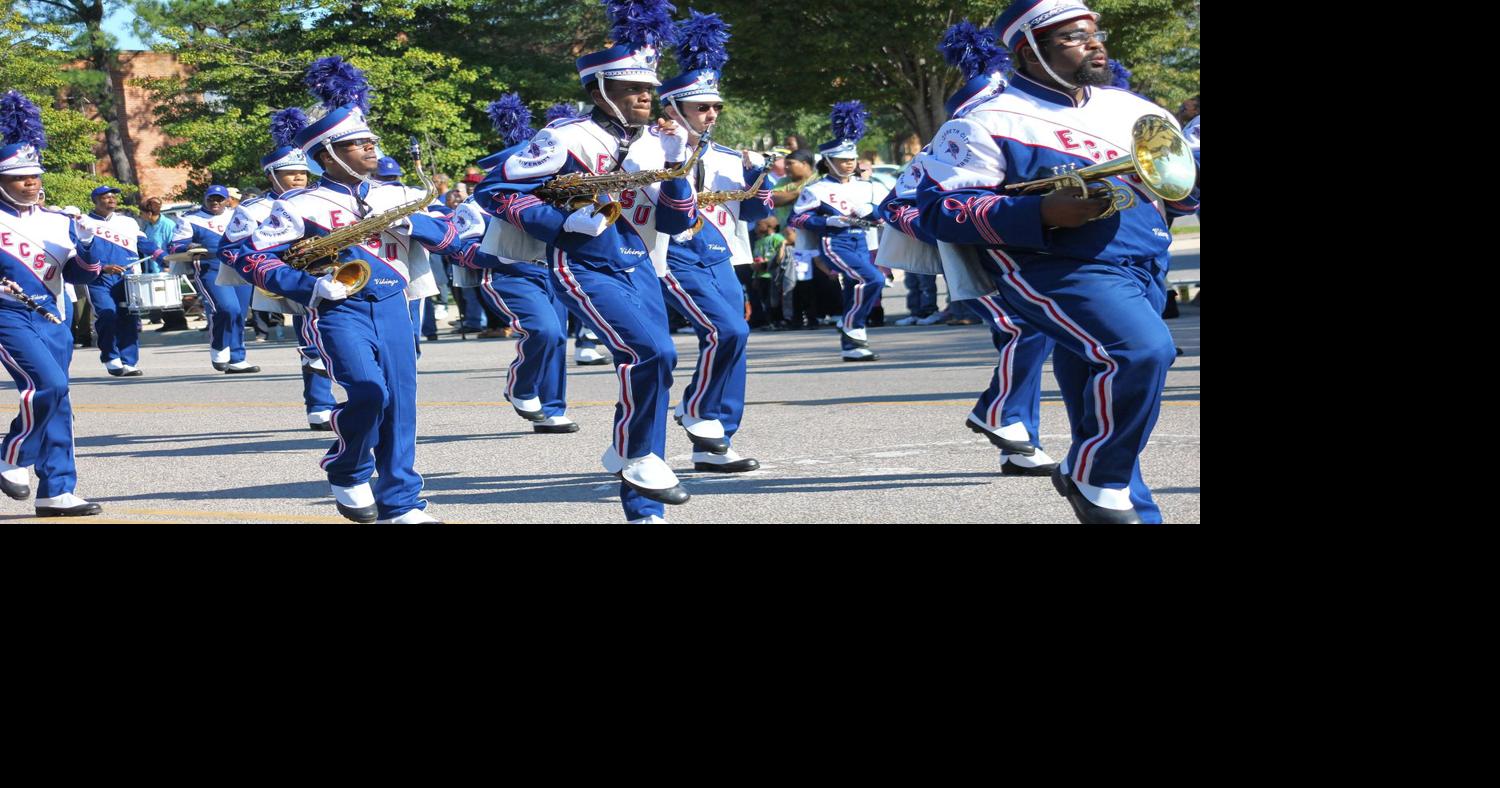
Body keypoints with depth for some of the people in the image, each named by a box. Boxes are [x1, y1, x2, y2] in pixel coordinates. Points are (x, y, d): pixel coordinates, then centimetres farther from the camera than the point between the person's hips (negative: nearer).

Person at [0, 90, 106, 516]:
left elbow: (80, 274, 11)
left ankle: (56, 491, 8)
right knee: (48, 384, -23)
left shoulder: (58, 223, 13)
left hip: (52, 319, 6)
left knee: (57, 402, 4)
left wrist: (87, 248, -9)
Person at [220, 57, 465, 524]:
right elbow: (242, 254, -5)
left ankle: (401, 504, 8)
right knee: (368, 390, -23)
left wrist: (411, 224, -11)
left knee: (400, 401, 0)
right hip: (340, 310, -5)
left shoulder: (397, 197, 12)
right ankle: (347, 476, 2)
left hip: (392, 306, 5)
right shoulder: (304, 206, -2)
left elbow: (452, 237, 8)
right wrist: (307, 286, -14)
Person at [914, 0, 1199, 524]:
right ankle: (1095, 478, -12)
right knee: (1142, 349, -29)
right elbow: (939, 208, -11)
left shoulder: (1132, 109, 15)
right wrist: (1043, 214, -21)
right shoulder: (991, 123, -4)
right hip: (1060, 270, -7)